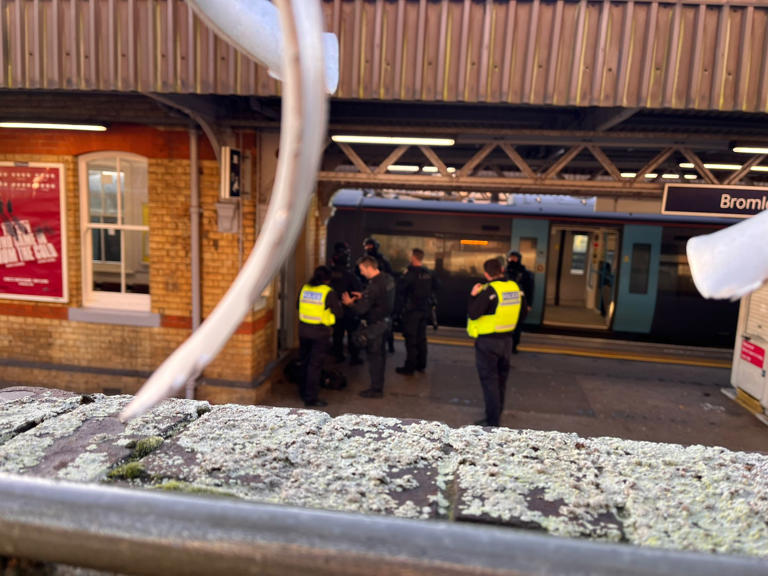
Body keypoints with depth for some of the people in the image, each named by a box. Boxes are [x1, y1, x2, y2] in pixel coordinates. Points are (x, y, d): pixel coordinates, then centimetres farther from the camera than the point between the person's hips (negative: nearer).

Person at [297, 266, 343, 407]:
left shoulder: (304, 288, 2)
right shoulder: (328, 292, -13)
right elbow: (339, 312, -8)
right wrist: (339, 303, 12)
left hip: (303, 329, 6)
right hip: (320, 332, -6)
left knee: (305, 362, 20)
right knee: (315, 364, 1)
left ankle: (304, 391, 33)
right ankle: (310, 397, 5)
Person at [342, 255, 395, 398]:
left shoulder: (374, 286, -26)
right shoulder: (388, 279, 2)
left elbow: (361, 309, -24)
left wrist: (350, 303, -6)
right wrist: (363, 296, 12)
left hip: (376, 324, -9)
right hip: (386, 320, 9)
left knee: (374, 355, 1)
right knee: (380, 353, 20)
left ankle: (376, 389, 10)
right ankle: (379, 383, 33)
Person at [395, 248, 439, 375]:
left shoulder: (411, 273, -19)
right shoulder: (429, 274, 2)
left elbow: (400, 288, -16)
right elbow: (434, 288, 14)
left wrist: (404, 275, -4)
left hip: (412, 310, -6)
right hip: (425, 309, 7)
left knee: (411, 339, 0)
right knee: (421, 337, 16)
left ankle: (410, 367, 5)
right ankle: (421, 365, 25)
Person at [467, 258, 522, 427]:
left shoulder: (490, 290, -21)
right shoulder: (514, 287, 1)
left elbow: (473, 314, -23)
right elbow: (522, 312, 11)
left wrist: (473, 295, -10)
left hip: (488, 341, -7)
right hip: (506, 340, 7)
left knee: (489, 380, 0)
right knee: (501, 378, 20)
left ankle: (492, 421, 4)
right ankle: (497, 414, 35)